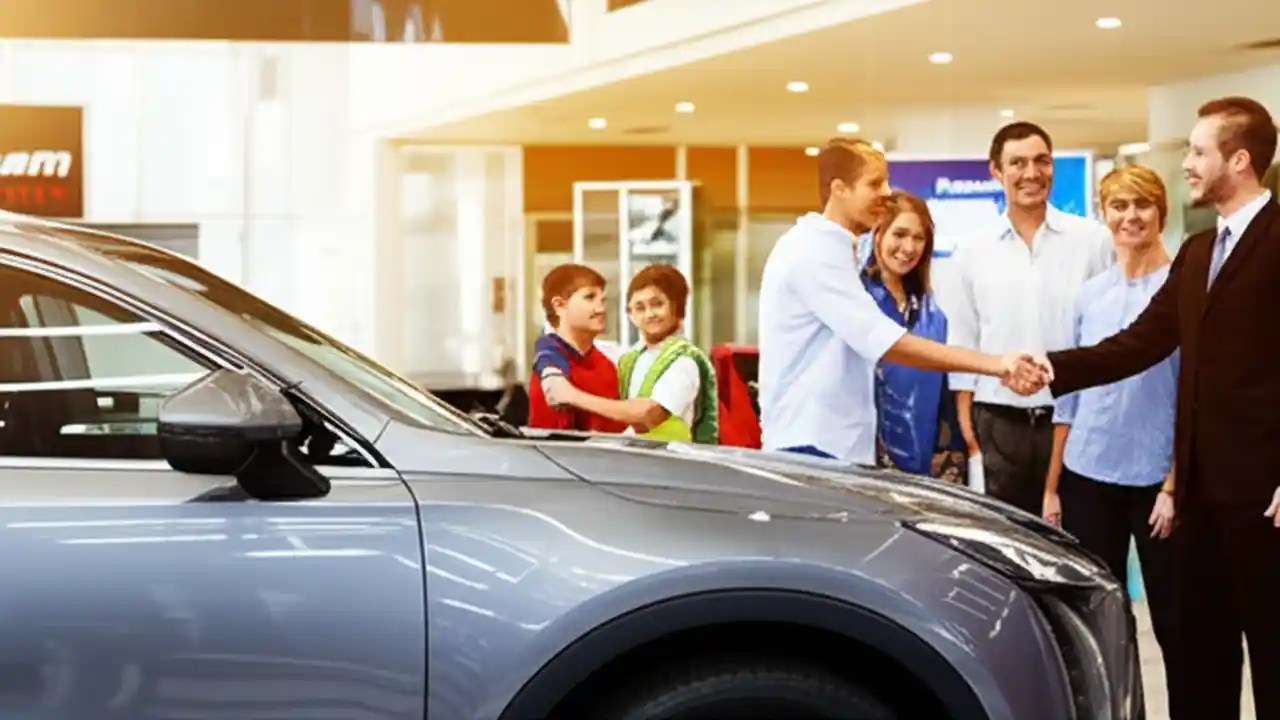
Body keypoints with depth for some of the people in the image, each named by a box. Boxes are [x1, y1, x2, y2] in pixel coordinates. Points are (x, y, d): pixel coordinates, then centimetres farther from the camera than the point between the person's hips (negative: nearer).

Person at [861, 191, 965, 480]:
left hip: (925, 465, 6)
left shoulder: (931, 315, 13)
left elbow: (943, 399, 16)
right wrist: (874, 459, -18)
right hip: (872, 463, -6)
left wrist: (950, 464, 10)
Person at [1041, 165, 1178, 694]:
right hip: (1087, 477, 5)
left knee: (1171, 620, 2)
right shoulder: (1090, 293, 9)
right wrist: (1052, 485, 11)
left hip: (1155, 478, -4)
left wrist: (1175, 487, -11)